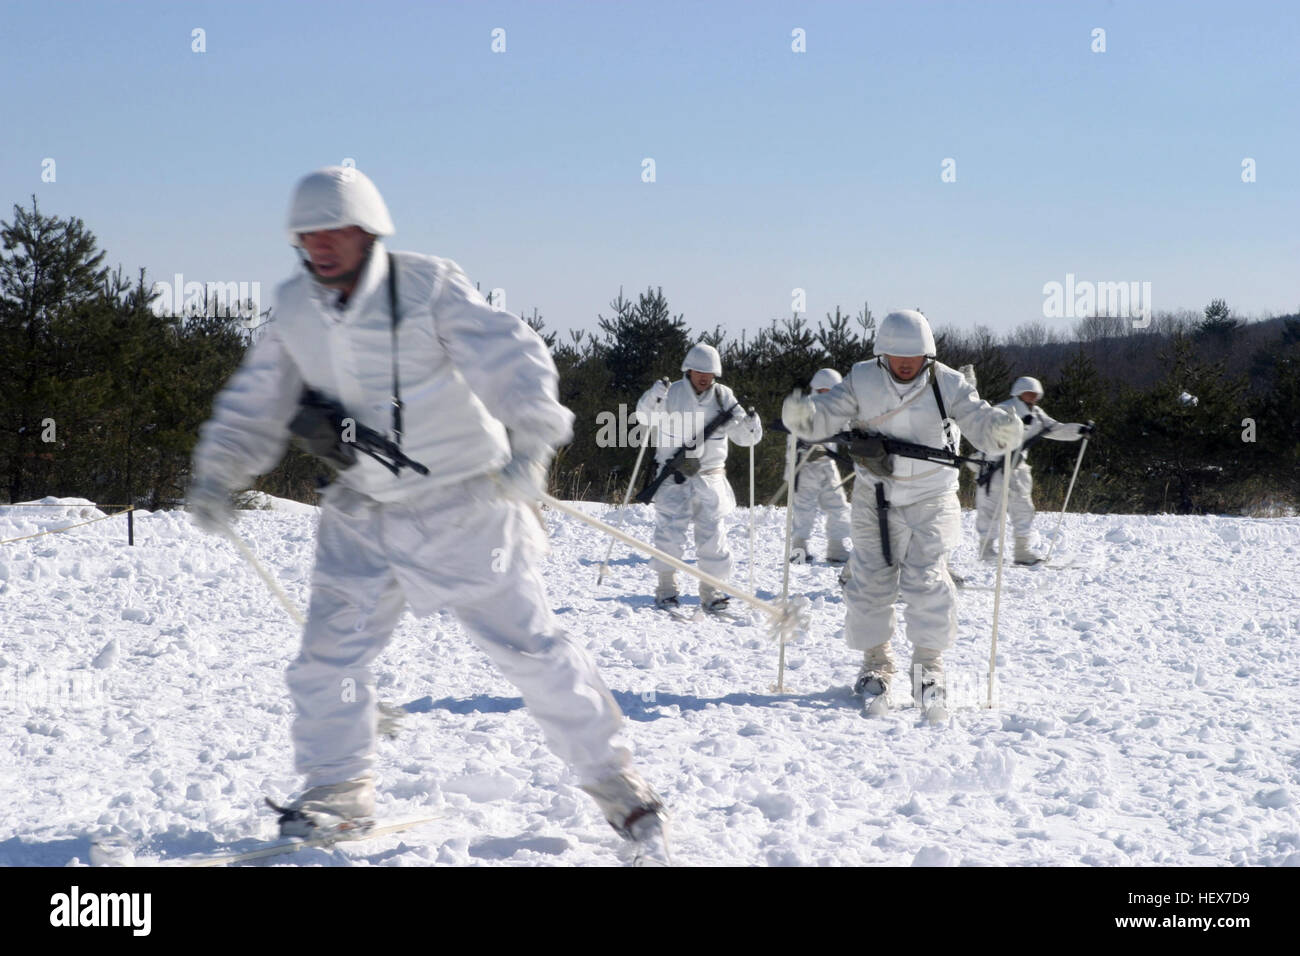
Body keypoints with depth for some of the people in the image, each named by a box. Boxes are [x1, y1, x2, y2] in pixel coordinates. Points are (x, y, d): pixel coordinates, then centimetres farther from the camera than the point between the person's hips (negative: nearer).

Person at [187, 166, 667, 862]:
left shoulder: (428, 287, -16)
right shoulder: (295, 310, 0)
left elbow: (509, 356, -25)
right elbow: (256, 404, 11)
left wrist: (530, 438, -40)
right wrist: (217, 471, -3)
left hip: (464, 507, -4)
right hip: (364, 516, 4)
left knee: (528, 643, 0)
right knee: (329, 653, -1)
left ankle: (612, 778, 13)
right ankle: (339, 790, 17)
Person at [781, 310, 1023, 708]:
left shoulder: (946, 384, -10)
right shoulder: (863, 382, -7)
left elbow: (979, 420, -16)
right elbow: (826, 414, -13)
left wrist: (1000, 428, -40)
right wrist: (802, 414, -36)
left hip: (929, 501, -2)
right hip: (874, 500, 2)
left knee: (926, 582, -10)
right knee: (870, 581, 5)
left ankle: (929, 664, 7)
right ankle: (876, 662, 23)